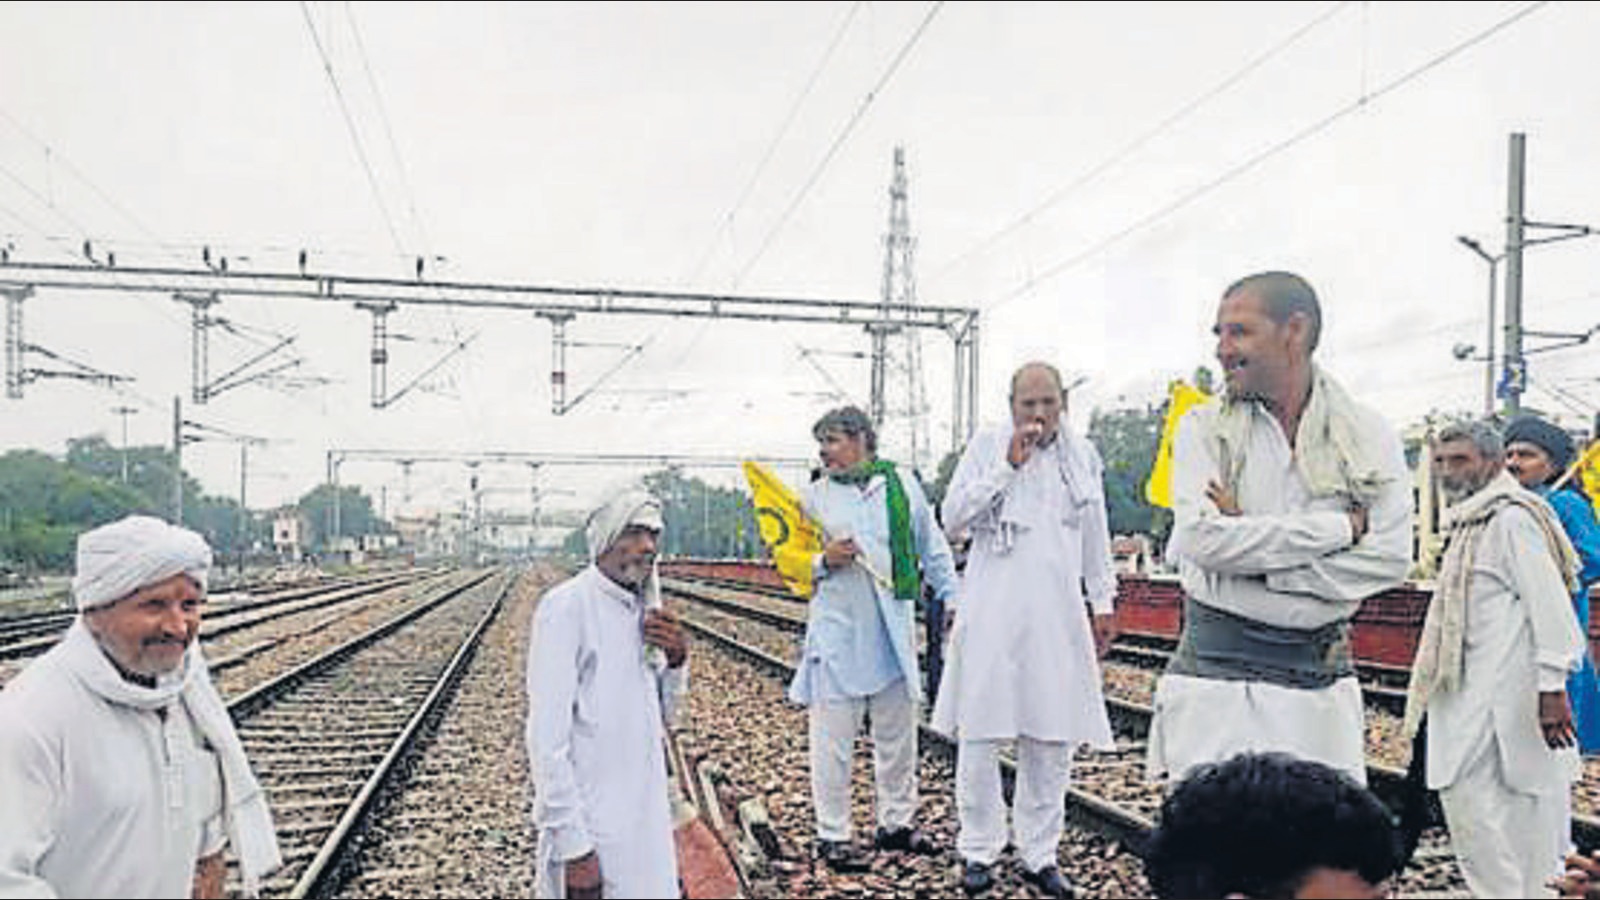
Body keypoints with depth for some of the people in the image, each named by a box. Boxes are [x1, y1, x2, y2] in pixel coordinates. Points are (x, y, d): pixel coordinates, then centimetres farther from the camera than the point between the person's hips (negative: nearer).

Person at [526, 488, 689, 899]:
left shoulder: (642, 610, 9)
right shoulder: (566, 607, -16)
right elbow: (547, 737, -19)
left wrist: (676, 660, -5)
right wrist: (573, 847, -20)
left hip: (647, 822, 8)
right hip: (592, 832, -7)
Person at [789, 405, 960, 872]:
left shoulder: (902, 484, 7)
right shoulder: (813, 495, 3)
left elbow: (933, 549, 15)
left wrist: (954, 599, 12)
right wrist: (824, 562, -13)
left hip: (893, 632, 2)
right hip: (836, 631, -2)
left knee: (898, 733, 12)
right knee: (833, 738, 1)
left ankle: (896, 823, 28)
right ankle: (832, 836, 13)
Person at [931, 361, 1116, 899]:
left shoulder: (1082, 455, 10)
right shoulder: (987, 445, -1)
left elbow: (1095, 537, 17)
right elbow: (952, 519, -8)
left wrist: (1103, 603, 16)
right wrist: (1008, 466, -14)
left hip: (1057, 615, 3)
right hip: (992, 614, -3)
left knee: (1052, 739, 7)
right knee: (980, 734, 2)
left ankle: (1038, 853, 21)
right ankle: (978, 849, 17)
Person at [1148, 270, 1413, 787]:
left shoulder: (1369, 437, 5)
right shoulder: (1205, 428, 2)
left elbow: (1390, 559, -6)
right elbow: (1202, 538, -14)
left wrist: (1254, 556, -12)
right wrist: (1339, 527, -12)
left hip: (1321, 683, 2)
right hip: (1215, 678, -1)